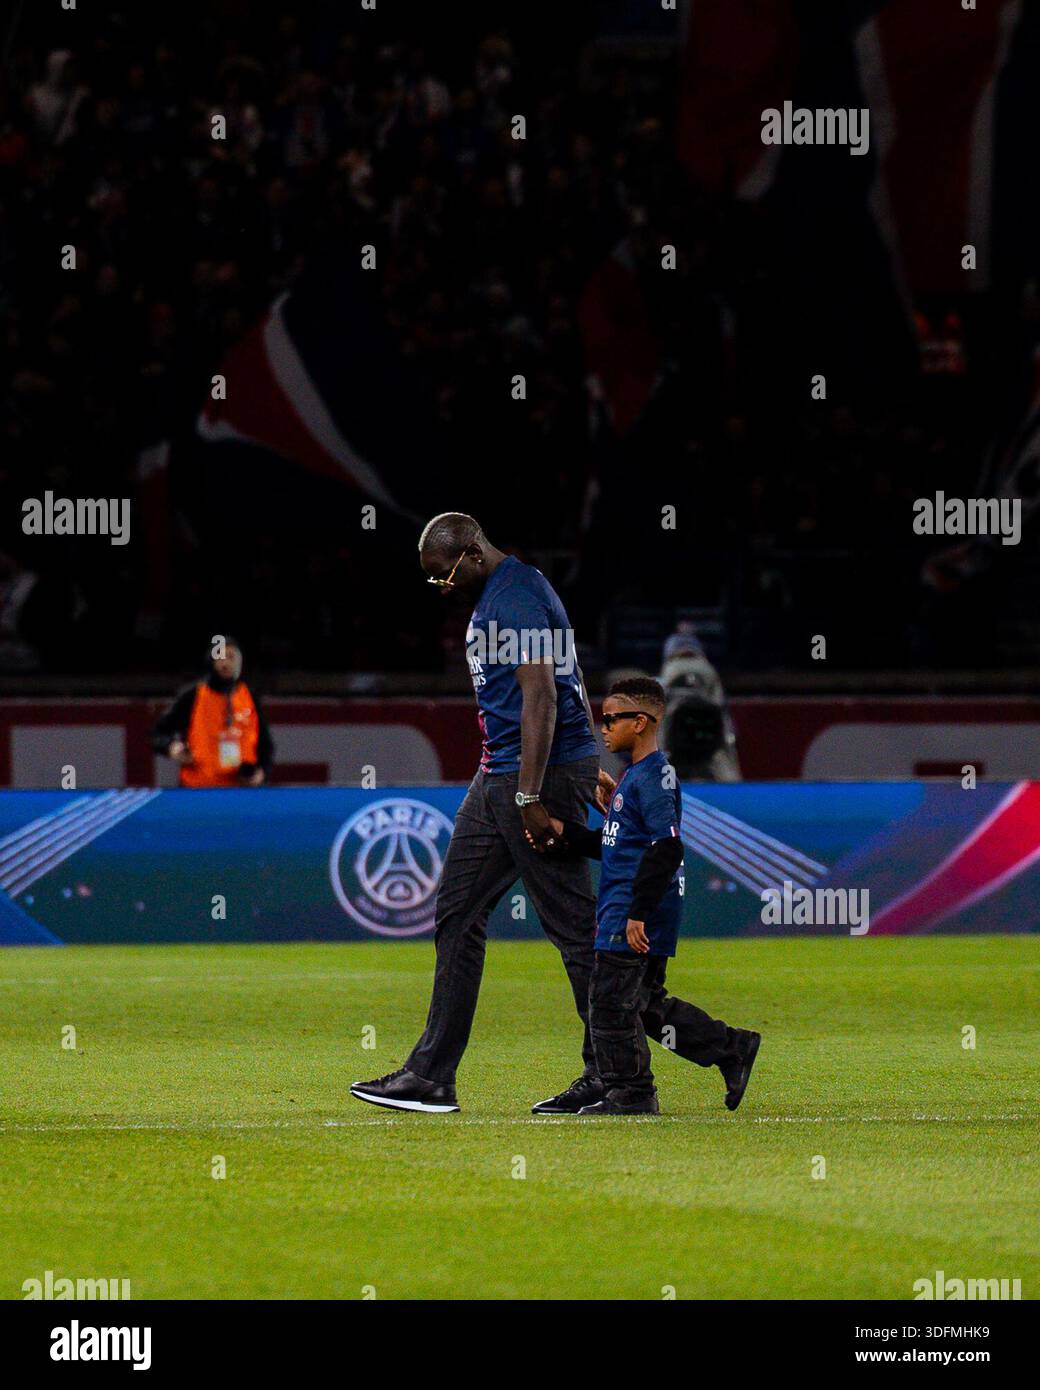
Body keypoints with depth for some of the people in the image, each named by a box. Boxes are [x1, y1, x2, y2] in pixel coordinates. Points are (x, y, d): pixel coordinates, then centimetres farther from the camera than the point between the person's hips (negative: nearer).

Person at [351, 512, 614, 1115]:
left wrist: (529, 798, -27)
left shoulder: (517, 598, -16)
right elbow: (573, 682, 23)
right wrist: (592, 766, 25)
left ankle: (612, 1078, 1)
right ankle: (432, 1077, 10)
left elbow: (541, 696, -23)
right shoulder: (501, 594, 17)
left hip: (546, 771, -11)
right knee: (458, 910, 9)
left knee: (575, 924, -5)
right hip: (500, 774, 11)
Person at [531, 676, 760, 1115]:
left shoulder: (652, 777, -15)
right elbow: (613, 845, 24)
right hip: (622, 913, 10)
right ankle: (731, 1049, 18)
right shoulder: (634, 775, 17)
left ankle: (630, 1093, 0)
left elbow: (666, 848, -23)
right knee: (648, 1004, 15)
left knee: (611, 1004, -6)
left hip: (636, 917, -10)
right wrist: (565, 834, 11)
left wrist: (638, 913, -24)